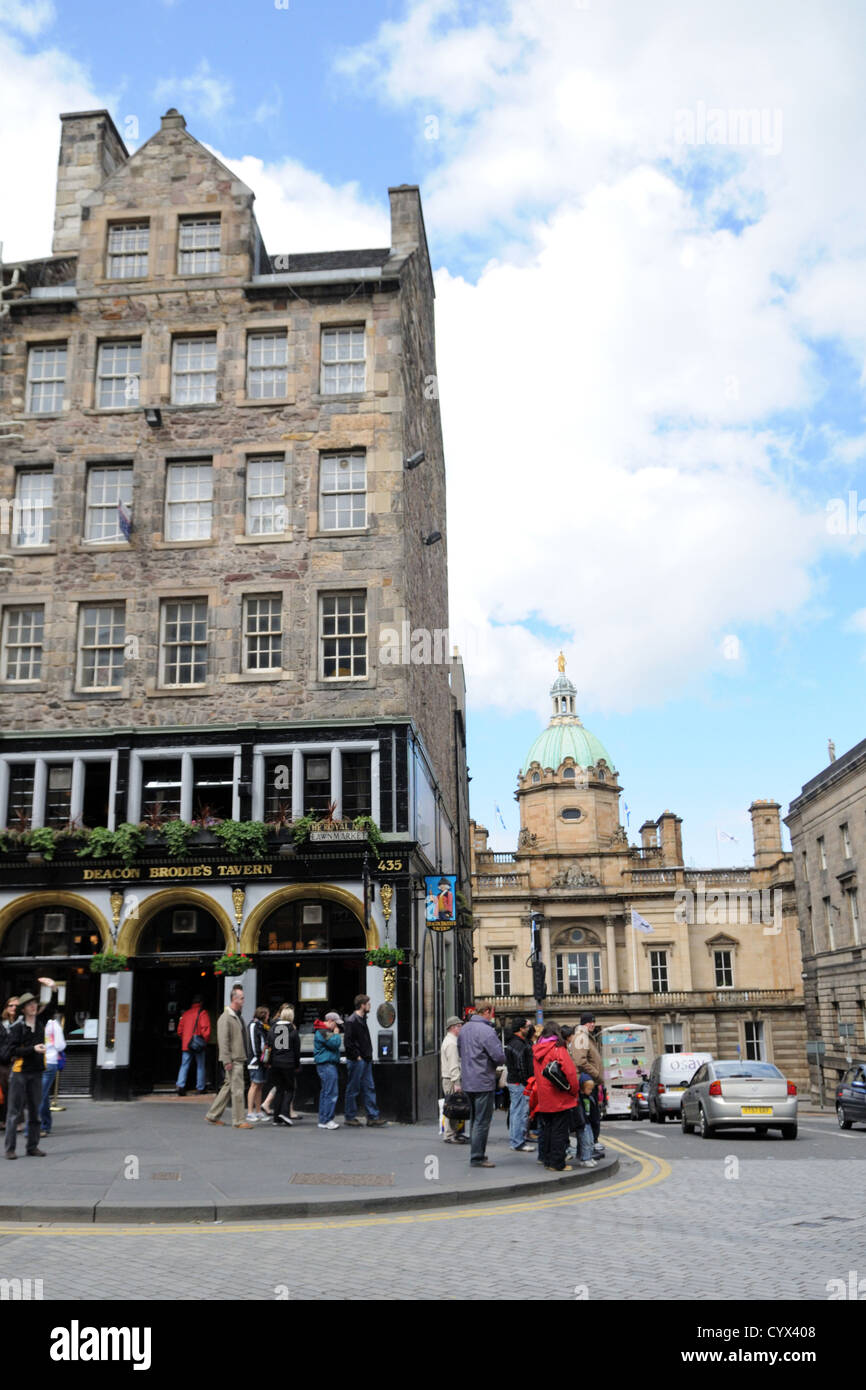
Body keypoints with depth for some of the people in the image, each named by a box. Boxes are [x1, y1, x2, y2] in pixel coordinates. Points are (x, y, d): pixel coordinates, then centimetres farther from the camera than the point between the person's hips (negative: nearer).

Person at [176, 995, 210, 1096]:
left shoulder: (185, 1013, 10)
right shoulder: (202, 1013, -4)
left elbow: (180, 1030, 13)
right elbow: (205, 1028, -13)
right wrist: (206, 1040, -2)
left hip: (186, 1044, 3)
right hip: (198, 1046, -3)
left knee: (184, 1065, 5)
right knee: (200, 1066, 7)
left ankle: (180, 1085, -13)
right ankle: (200, 1088, 10)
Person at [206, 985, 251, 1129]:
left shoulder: (238, 1016, 18)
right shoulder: (225, 1017, -12)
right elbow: (223, 1040, -17)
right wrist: (227, 1061, -21)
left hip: (240, 1058, 9)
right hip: (233, 1060, -9)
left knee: (228, 1087, 13)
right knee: (238, 1090, -7)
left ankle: (212, 1116, 22)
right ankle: (238, 1121, -2)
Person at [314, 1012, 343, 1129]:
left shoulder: (324, 1031, 20)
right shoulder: (323, 1032, -14)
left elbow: (333, 1045, 26)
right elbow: (334, 1043, -21)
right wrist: (336, 1033, -8)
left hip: (328, 1064, 11)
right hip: (326, 1064, -11)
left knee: (325, 1092, 13)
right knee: (331, 1092, -12)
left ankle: (323, 1119, 18)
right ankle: (325, 1121, -12)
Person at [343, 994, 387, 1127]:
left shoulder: (363, 1019, 15)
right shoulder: (351, 1021, -15)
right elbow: (348, 1042, -19)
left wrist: (369, 1054, 13)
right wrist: (356, 1056, -16)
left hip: (365, 1060, 9)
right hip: (356, 1061, -9)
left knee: (369, 1088, 8)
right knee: (353, 1089, 1)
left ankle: (373, 1117, 10)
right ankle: (350, 1117, 10)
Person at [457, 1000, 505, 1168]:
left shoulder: (464, 1028, 9)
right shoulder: (486, 1031, -18)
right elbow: (499, 1056, -20)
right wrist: (494, 1064, 1)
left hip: (468, 1082, 8)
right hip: (483, 1082, -8)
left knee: (475, 1119, 19)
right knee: (482, 1121, -2)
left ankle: (476, 1154, 26)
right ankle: (477, 1158, 1)